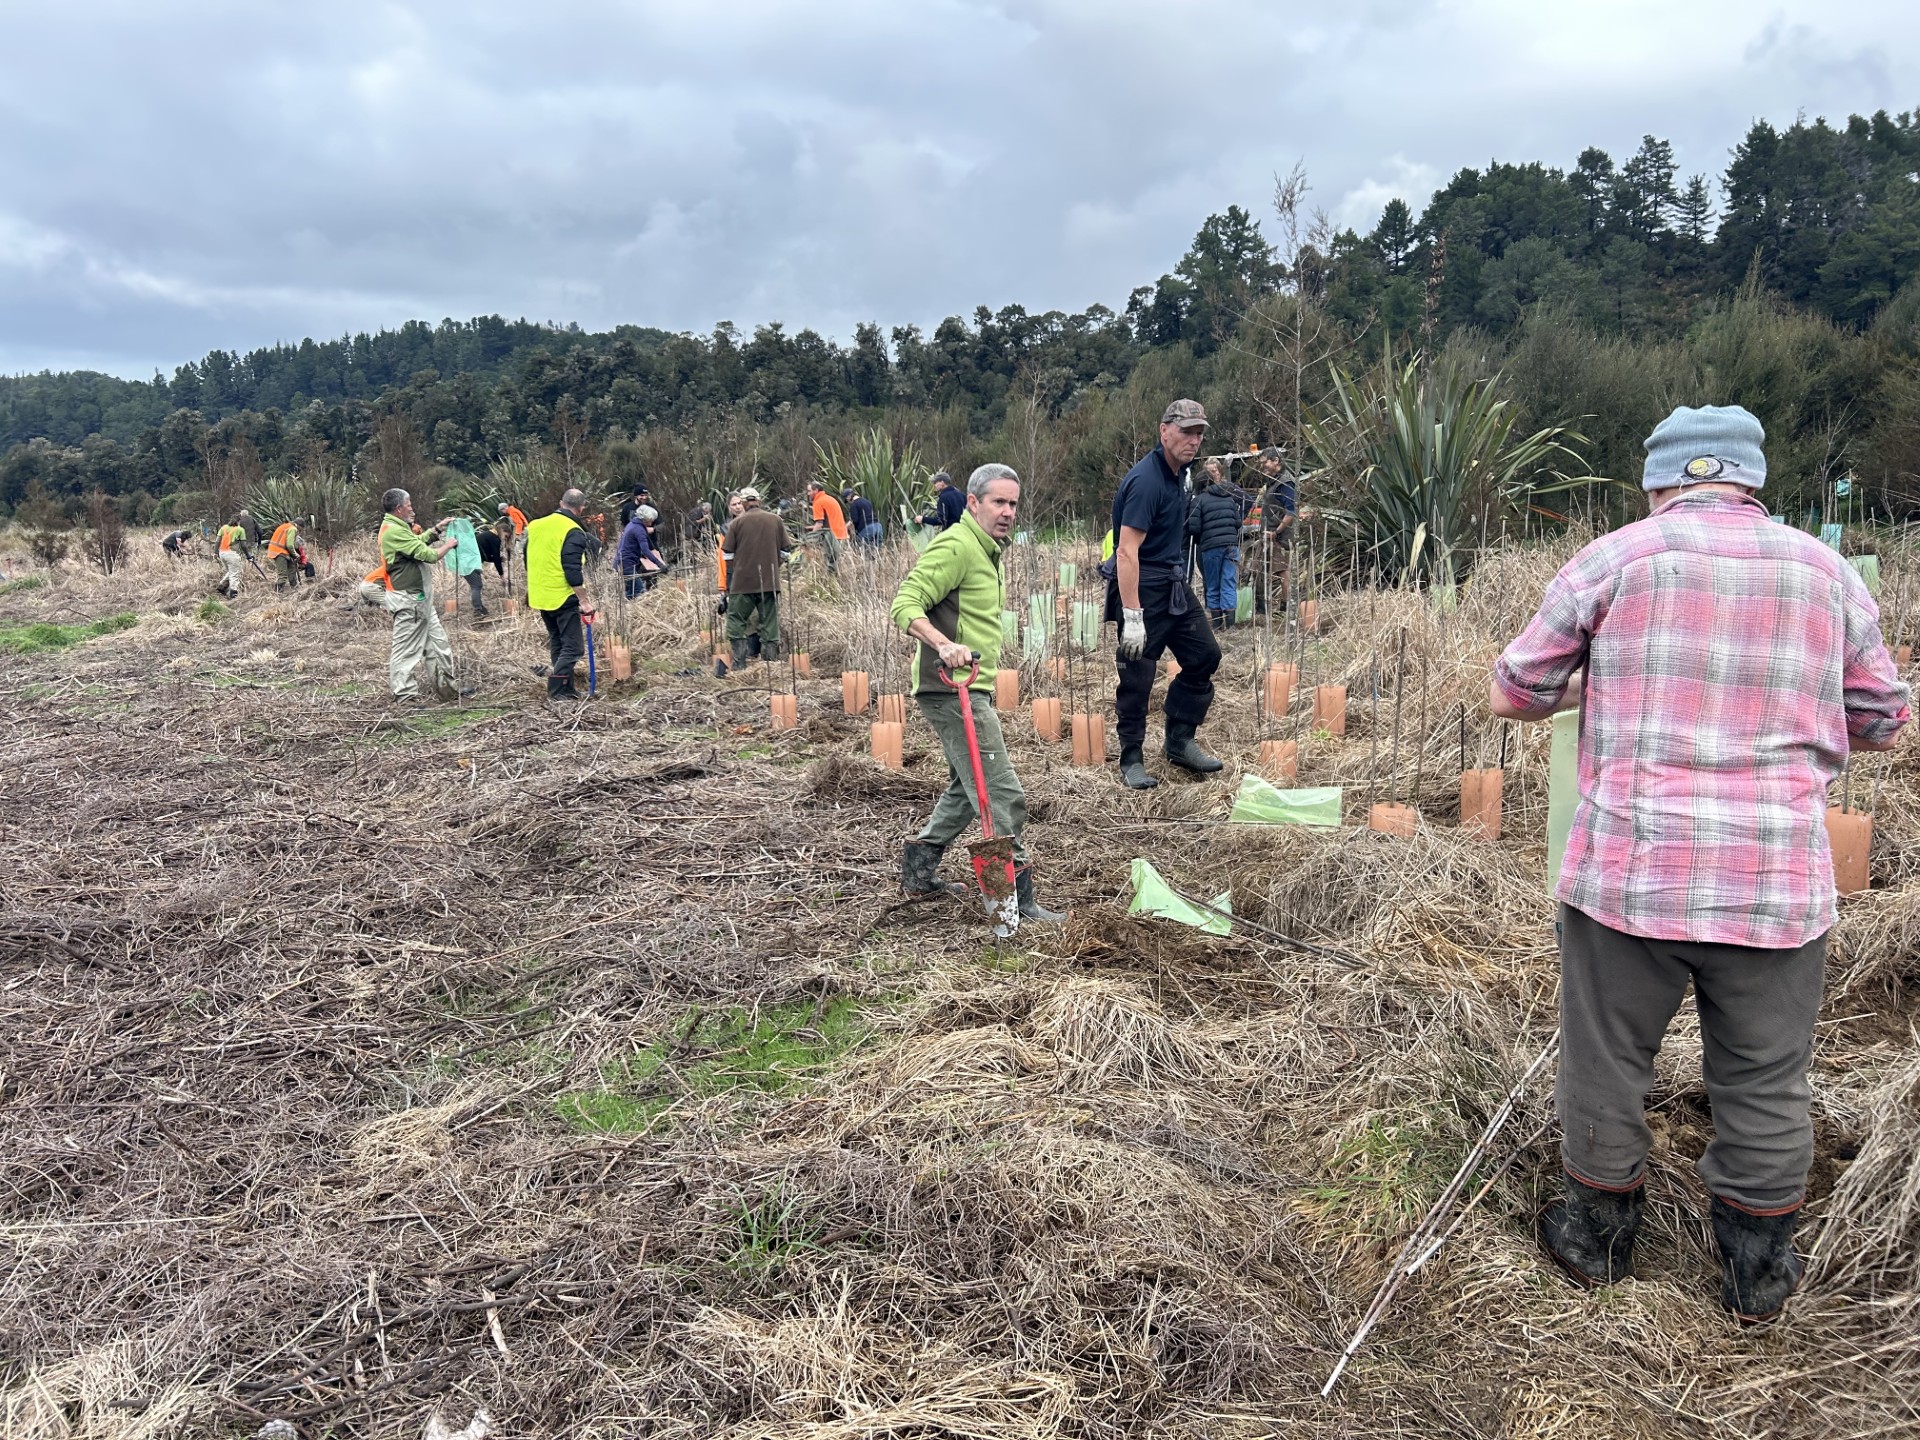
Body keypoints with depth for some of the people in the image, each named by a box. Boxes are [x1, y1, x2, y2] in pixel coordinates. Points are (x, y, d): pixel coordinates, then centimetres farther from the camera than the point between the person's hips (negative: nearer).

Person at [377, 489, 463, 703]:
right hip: (408, 599, -11)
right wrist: (447, 545, -5)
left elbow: (418, 541, 24)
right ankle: (404, 696, 3)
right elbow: (428, 555, -22)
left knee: (437, 642, 14)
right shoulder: (394, 532, -20)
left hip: (419, 598, 11)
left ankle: (447, 688, 21)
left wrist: (437, 530, 16)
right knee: (406, 649, -3)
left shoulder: (395, 528, 11)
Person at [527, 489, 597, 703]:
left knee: (558, 643, 17)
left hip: (540, 596, 8)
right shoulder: (573, 532, -15)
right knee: (573, 647, -4)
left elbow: (530, 562, 19)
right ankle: (555, 693, -11)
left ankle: (566, 690, 20)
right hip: (563, 598, -8)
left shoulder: (536, 525, 9)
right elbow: (573, 571, -21)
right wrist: (584, 601, -16)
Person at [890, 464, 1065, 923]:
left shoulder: (986, 550, 18)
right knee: (1003, 794, -10)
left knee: (969, 787, 21)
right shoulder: (955, 547, -15)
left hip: (970, 690, 11)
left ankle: (917, 874, 30)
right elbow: (905, 605, -23)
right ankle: (1018, 900, -6)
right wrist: (943, 645, -37)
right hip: (953, 690, -11)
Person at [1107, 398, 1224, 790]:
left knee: (1205, 655, 10)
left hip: (1175, 585, 9)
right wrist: (1132, 616, -29)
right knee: (1136, 677, -2)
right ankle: (1131, 760, 10)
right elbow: (1127, 552, -25)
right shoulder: (1146, 480, -20)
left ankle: (1180, 741, 20)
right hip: (1143, 588, -9)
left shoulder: (1178, 473, 10)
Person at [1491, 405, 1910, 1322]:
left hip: (1628, 874, -2)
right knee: (1765, 1084, 17)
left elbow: (1511, 694, 3)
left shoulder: (1613, 559, -2)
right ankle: (1758, 1271, 32)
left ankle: (1599, 1239, 33)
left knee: (1604, 1065, 15)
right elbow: (1881, 725, 16)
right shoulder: (1830, 573, 7)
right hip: (1781, 887, 3)